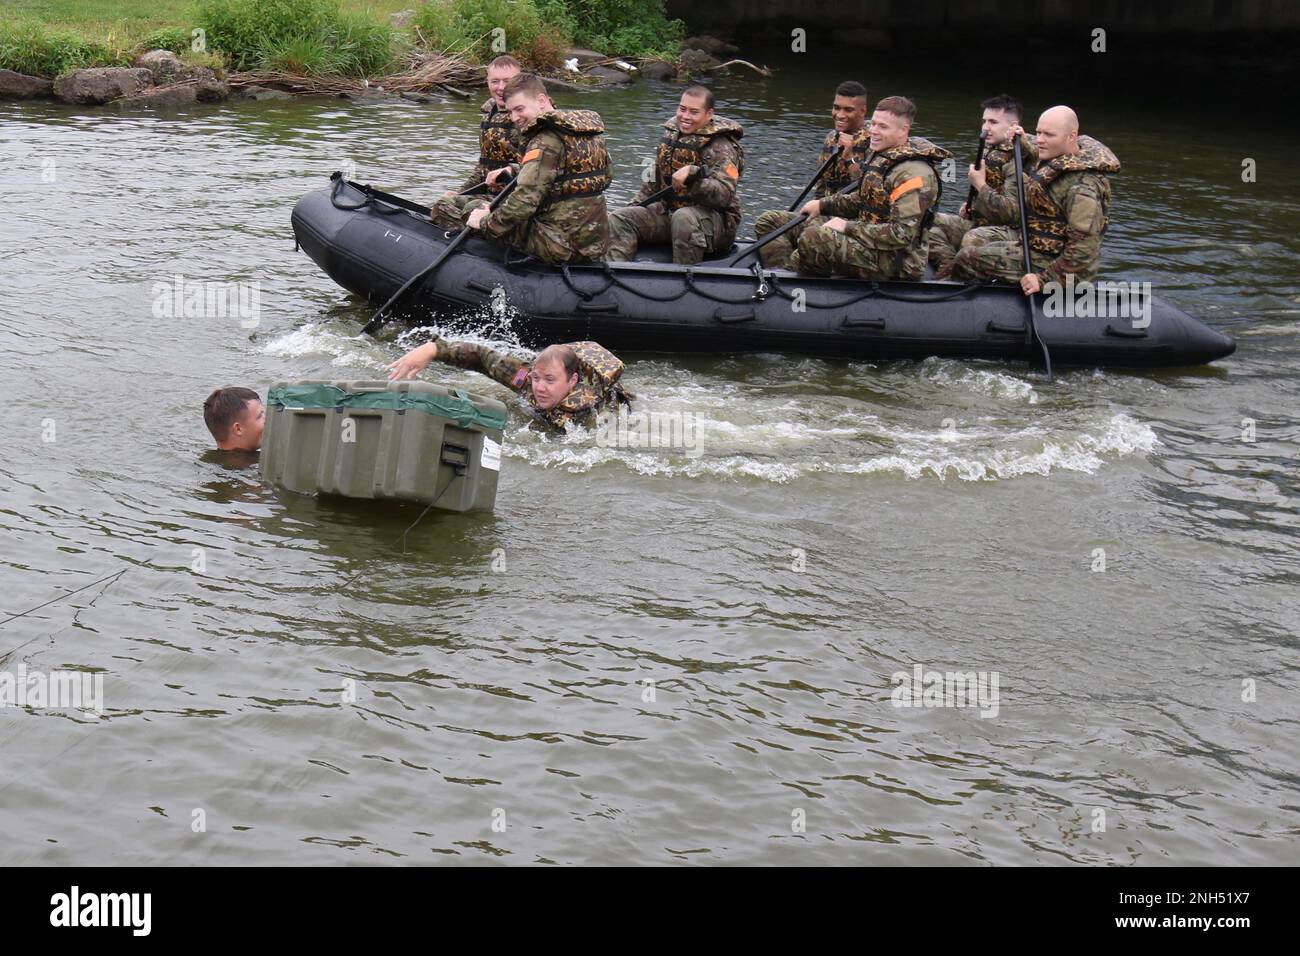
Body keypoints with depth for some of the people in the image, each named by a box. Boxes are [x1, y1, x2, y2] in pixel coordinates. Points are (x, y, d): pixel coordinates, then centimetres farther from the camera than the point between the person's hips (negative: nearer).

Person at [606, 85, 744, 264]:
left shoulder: (721, 148, -14)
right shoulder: (670, 135, 10)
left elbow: (724, 195, -26)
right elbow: (655, 181, 23)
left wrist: (693, 174, -38)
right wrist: (634, 206, 15)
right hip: (668, 211, 7)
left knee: (683, 218, -41)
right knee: (618, 219, -7)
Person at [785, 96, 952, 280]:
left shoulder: (914, 175, -21)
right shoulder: (881, 157, 10)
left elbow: (903, 234, -26)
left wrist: (848, 227, -21)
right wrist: (823, 205, 11)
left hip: (897, 264, -10)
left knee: (812, 239, -21)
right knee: (798, 259, 11)